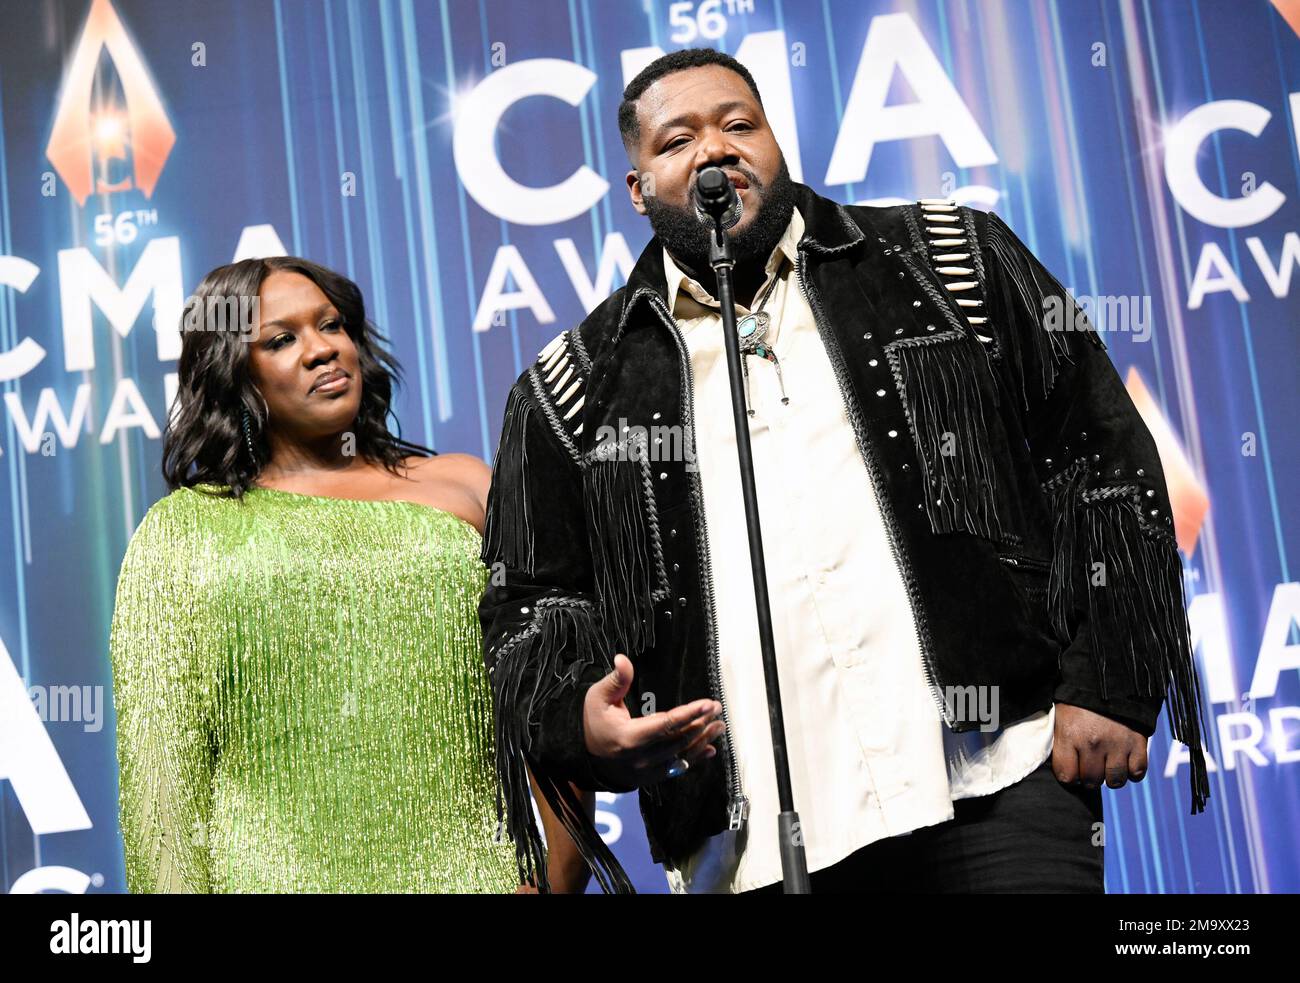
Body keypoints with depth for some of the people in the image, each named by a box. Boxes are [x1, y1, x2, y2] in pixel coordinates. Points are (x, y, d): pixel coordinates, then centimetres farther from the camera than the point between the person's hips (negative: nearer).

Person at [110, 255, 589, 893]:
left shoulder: (460, 485, 9)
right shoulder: (181, 531, 5)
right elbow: (161, 761, 0)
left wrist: (557, 874, -4)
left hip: (473, 866, 2)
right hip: (275, 874, -1)